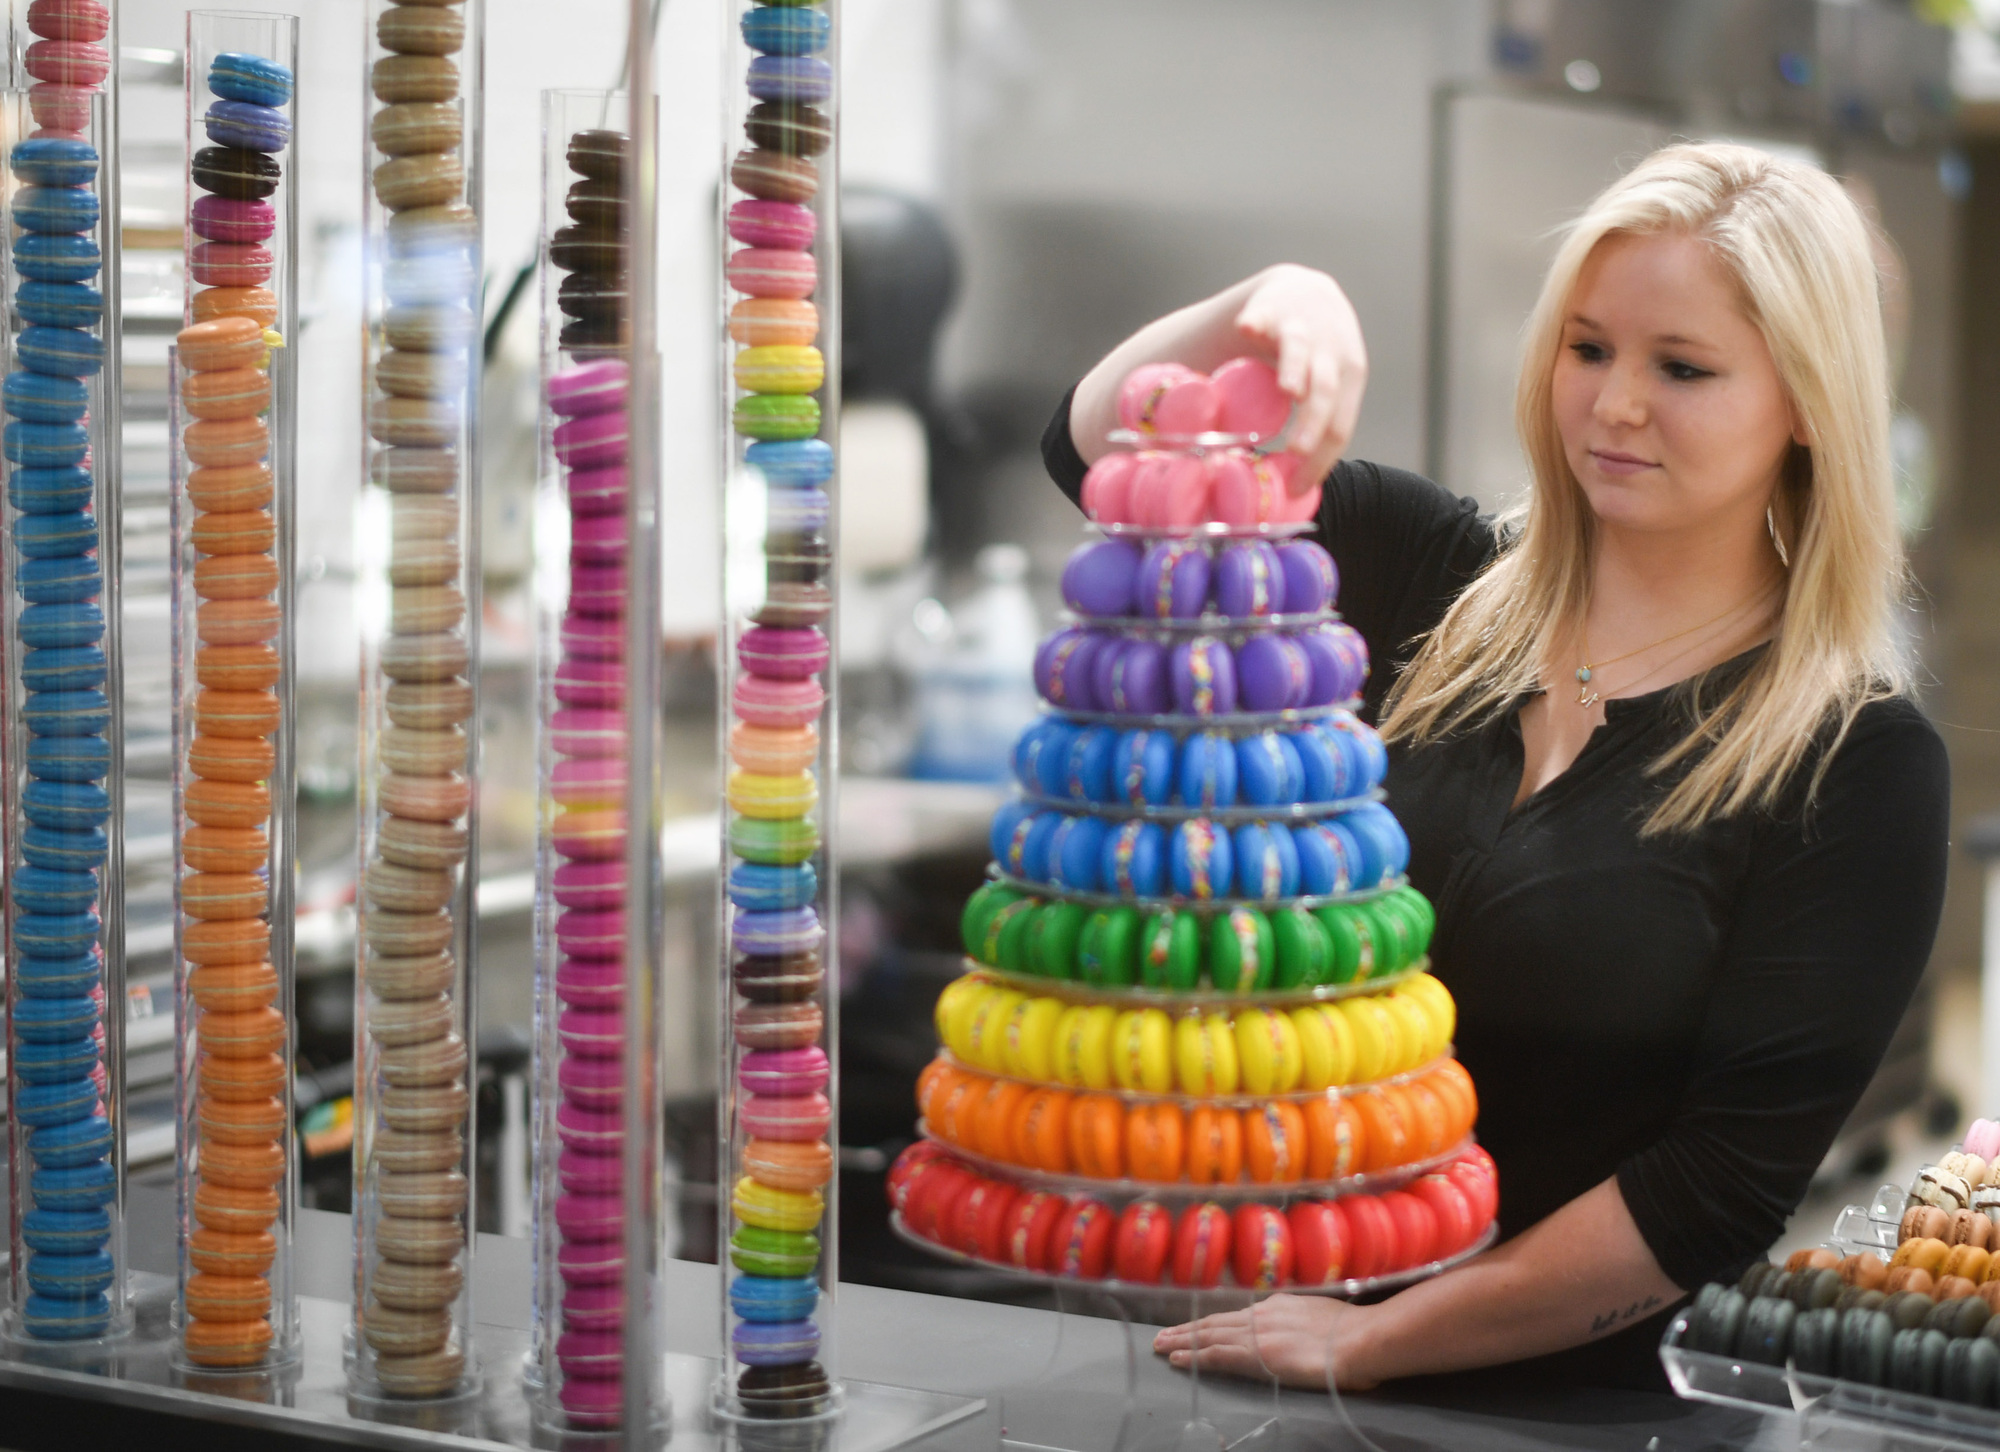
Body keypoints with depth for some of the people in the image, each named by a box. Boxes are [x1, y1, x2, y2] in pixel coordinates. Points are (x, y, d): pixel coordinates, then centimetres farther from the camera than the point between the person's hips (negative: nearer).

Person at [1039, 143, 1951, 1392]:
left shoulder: (1859, 762, -6)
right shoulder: (1442, 587, 6)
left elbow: (1730, 1182, -10)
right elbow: (1104, 446, 6)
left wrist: (1373, 1340, -10)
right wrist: (1269, 308, -14)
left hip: (1581, 1386, -3)